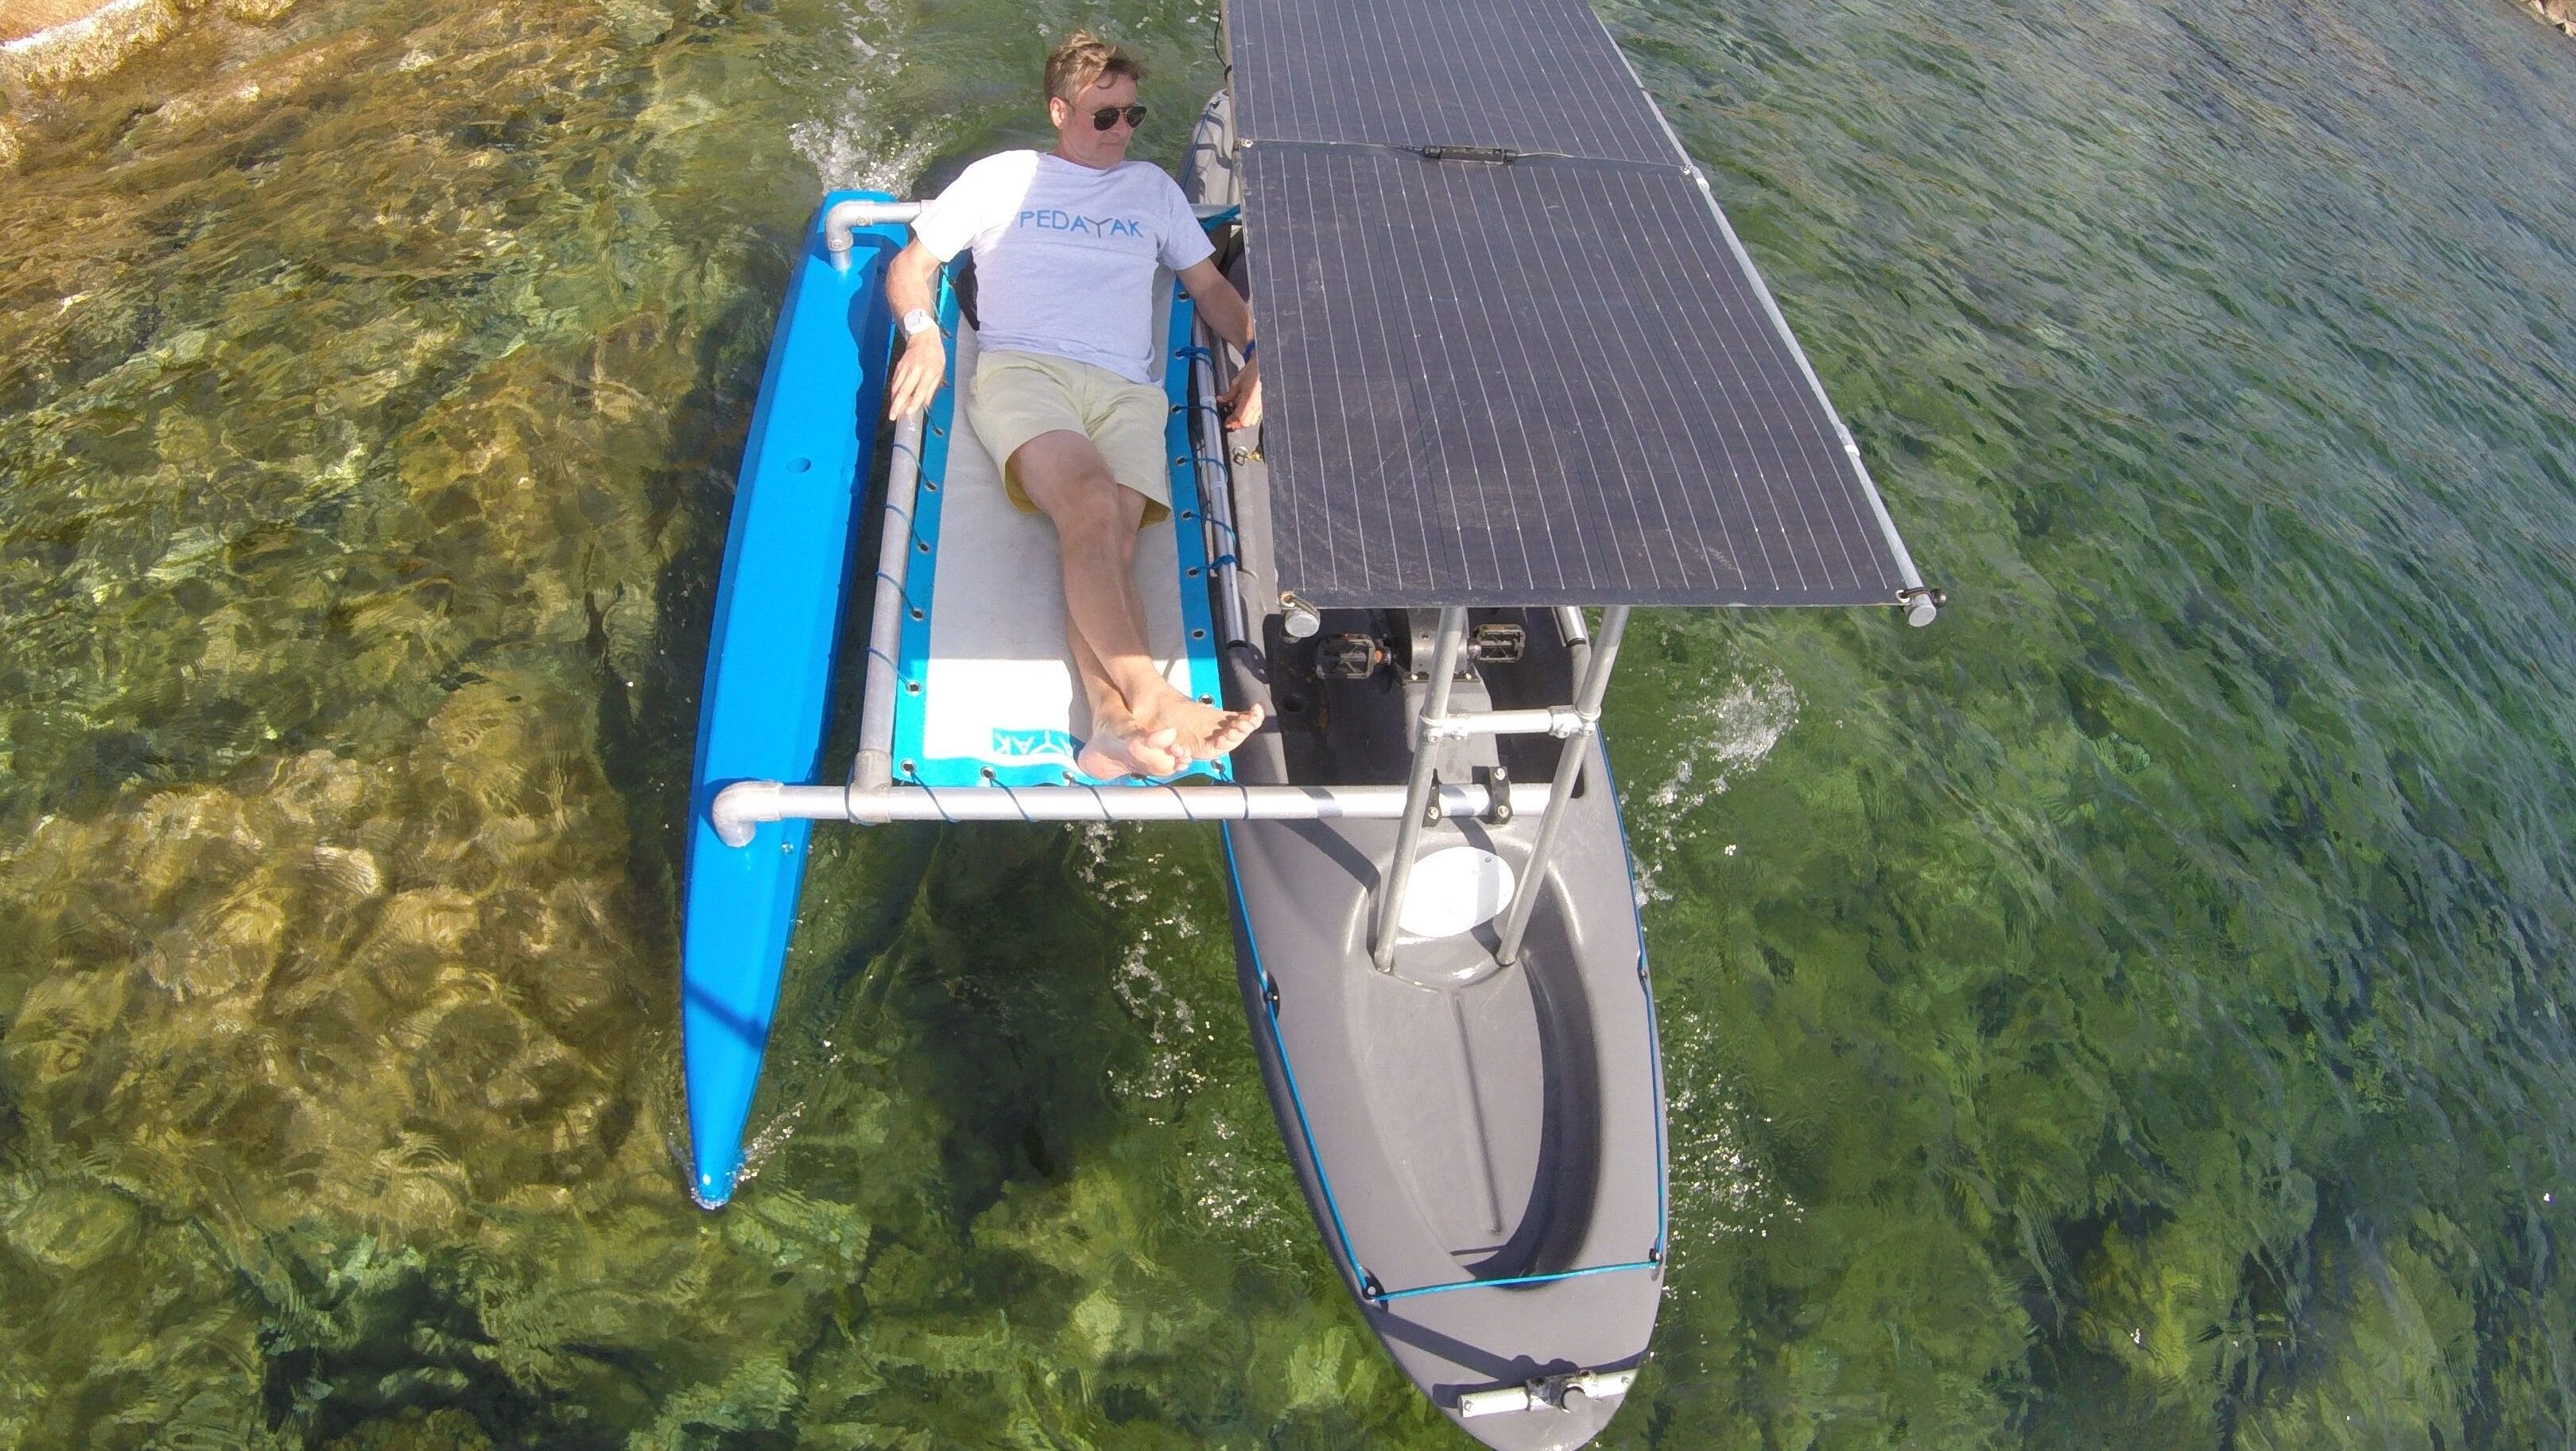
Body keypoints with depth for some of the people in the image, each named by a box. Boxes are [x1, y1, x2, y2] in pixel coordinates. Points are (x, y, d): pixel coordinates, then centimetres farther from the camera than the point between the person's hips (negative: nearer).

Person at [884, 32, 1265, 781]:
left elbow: (1210, 285, 31)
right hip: (1021, 369, -2)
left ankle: (1116, 724, -50)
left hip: (1125, 388, 2)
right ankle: (1153, 702, -50)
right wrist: (924, 333, -1)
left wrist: (1254, 355, 11)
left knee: (1110, 536, -28)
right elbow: (910, 266, 21)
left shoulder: (1151, 187, 30)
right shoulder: (1001, 178, 22)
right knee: (1090, 503, -34)